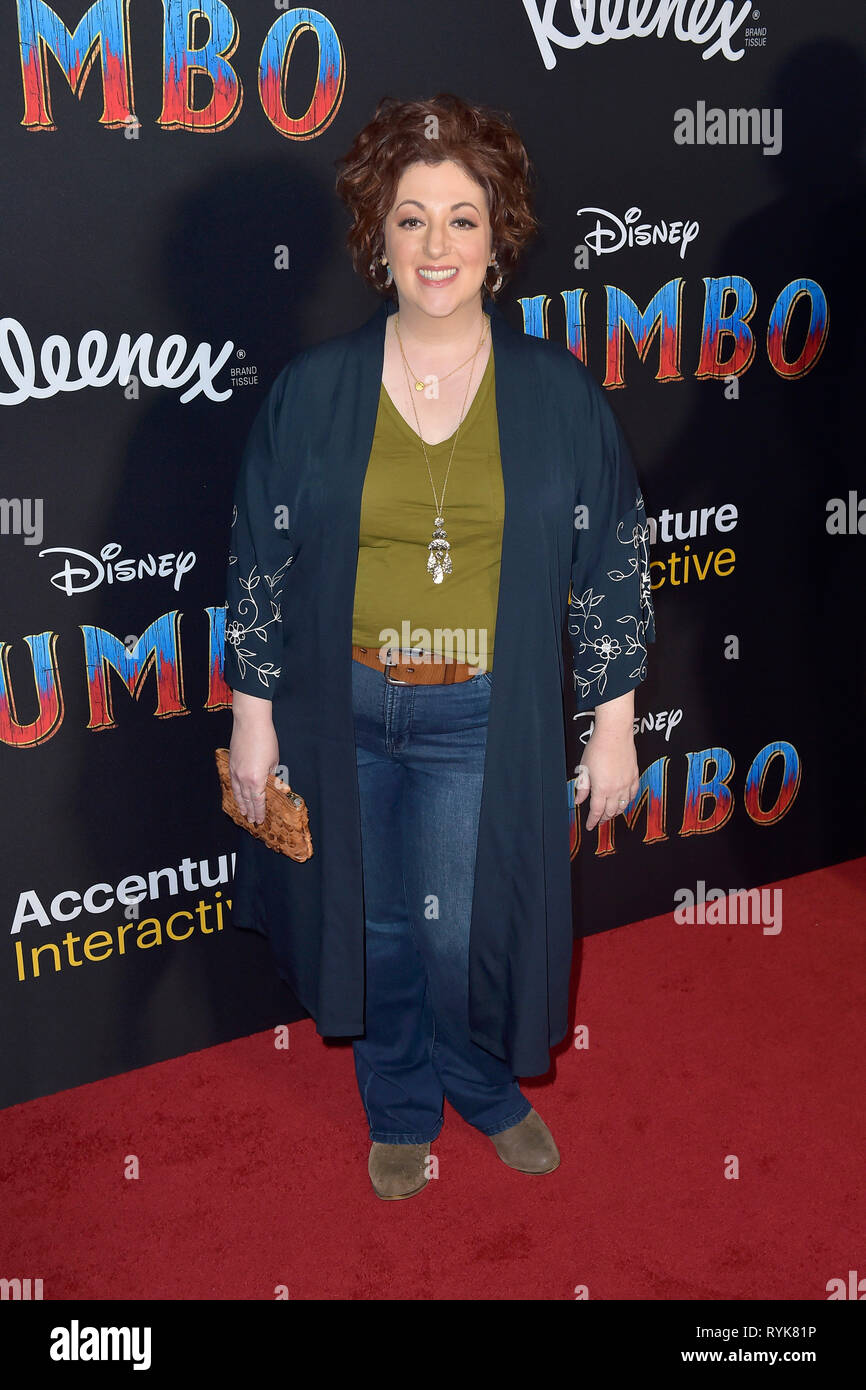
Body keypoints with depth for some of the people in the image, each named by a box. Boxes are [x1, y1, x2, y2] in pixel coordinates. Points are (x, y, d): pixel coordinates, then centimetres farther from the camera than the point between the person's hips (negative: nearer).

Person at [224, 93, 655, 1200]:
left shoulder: (561, 394, -4)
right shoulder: (310, 390, -4)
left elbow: (613, 567, 0)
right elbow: (259, 561, 1)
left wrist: (614, 725, 1)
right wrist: (253, 716, 1)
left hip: (485, 720, -1)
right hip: (341, 710, 1)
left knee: (464, 928, 5)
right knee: (372, 921, 15)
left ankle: (487, 1089, 40)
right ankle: (400, 1110, 42)